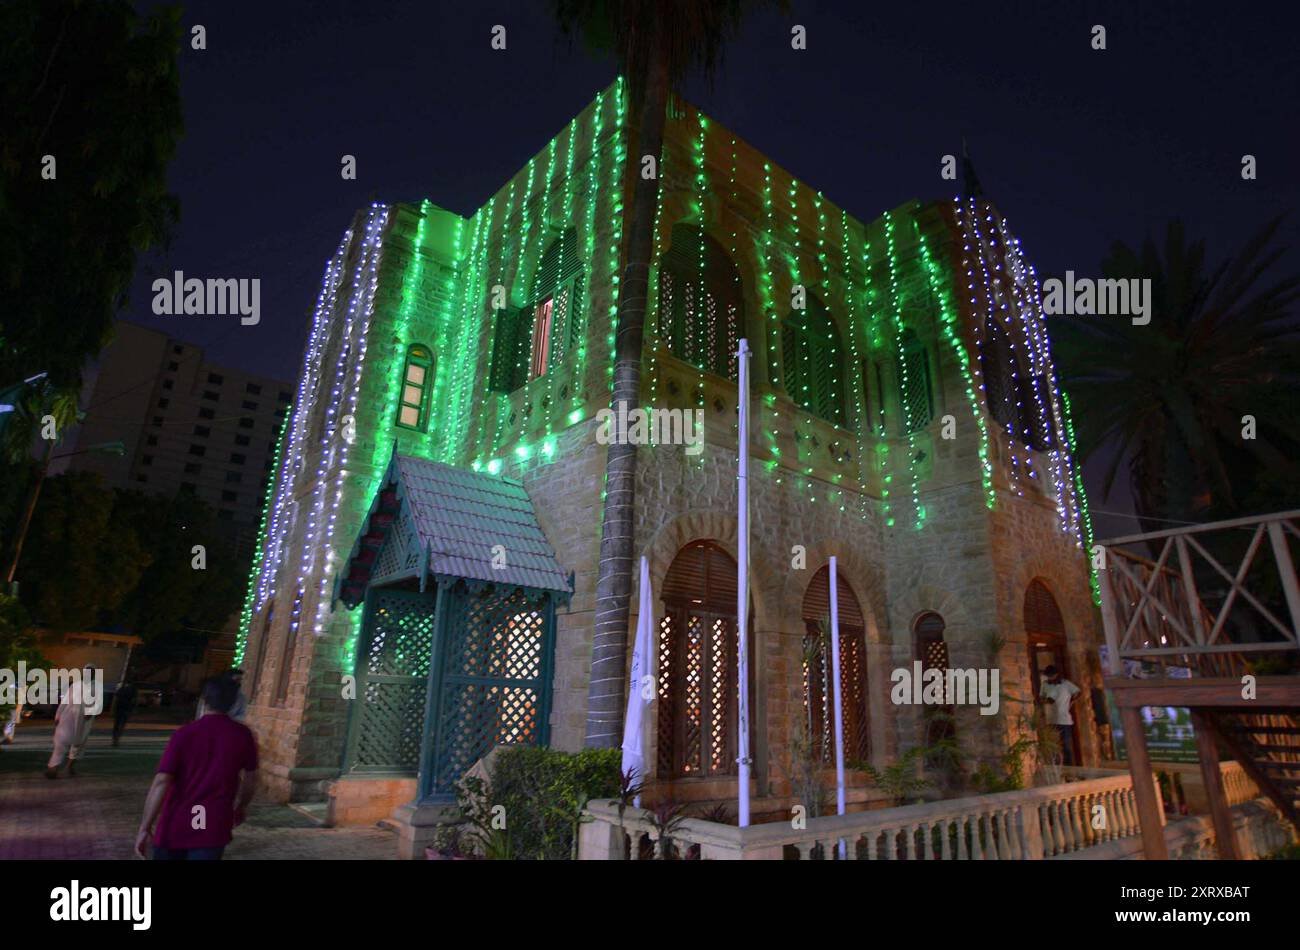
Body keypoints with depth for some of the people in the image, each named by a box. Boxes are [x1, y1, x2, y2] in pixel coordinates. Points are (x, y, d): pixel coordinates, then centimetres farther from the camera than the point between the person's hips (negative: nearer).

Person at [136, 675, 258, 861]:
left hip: (174, 826, 0)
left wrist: (144, 828, -8)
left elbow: (161, 782, -16)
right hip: (213, 830, 0)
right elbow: (251, 778, 9)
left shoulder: (184, 733, -10)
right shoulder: (243, 735, -3)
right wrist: (241, 808, 25)